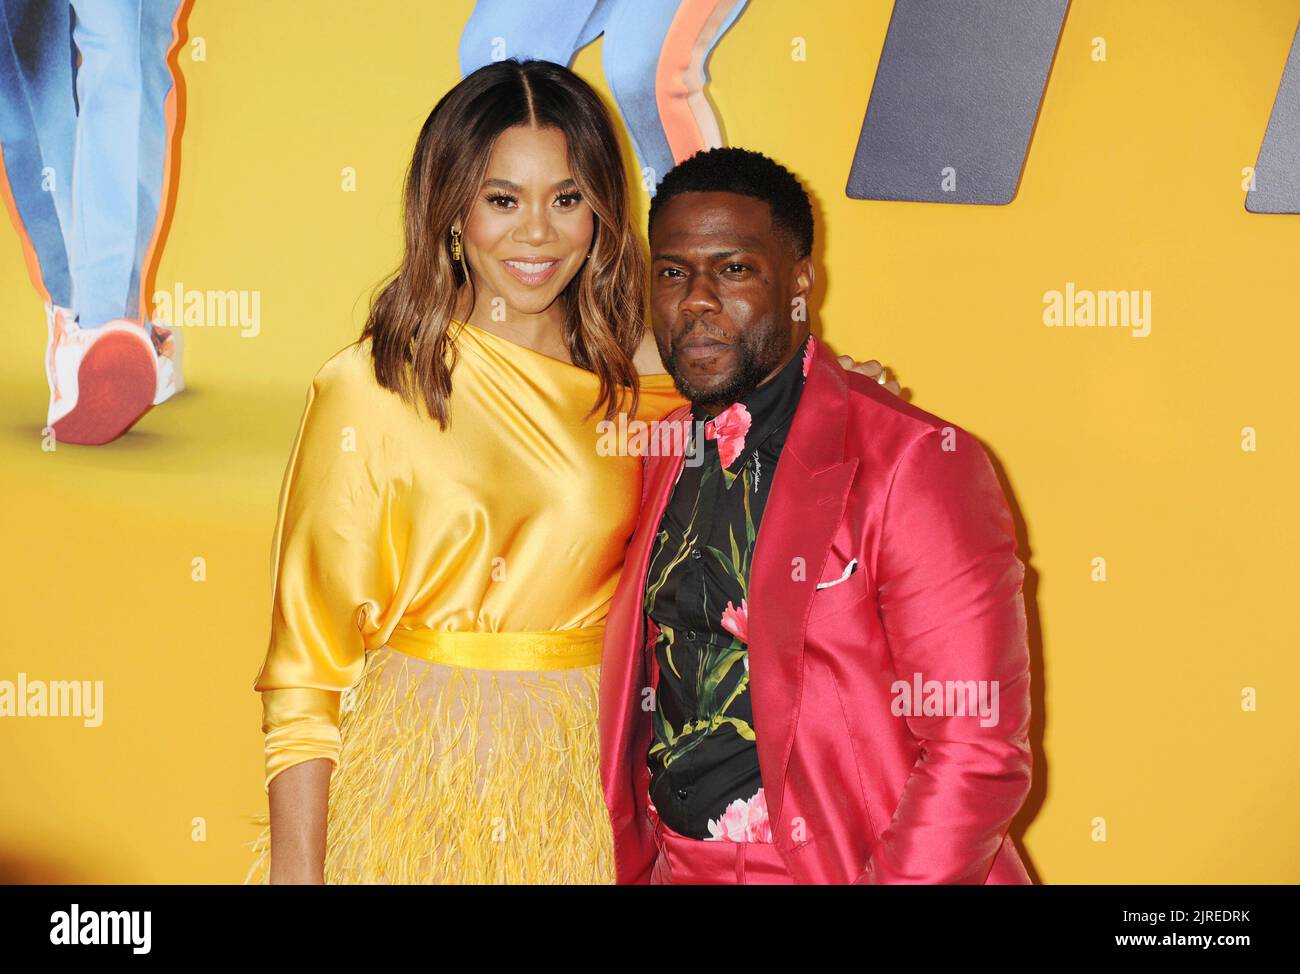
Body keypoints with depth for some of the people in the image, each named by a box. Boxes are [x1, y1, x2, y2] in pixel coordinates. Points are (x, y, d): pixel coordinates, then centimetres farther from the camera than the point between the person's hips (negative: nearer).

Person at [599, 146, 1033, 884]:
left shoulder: (917, 464, -10)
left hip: (835, 864, -4)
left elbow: (980, 752, -13)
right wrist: (637, 864, 4)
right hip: (675, 863, 5)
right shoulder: (658, 454, 9)